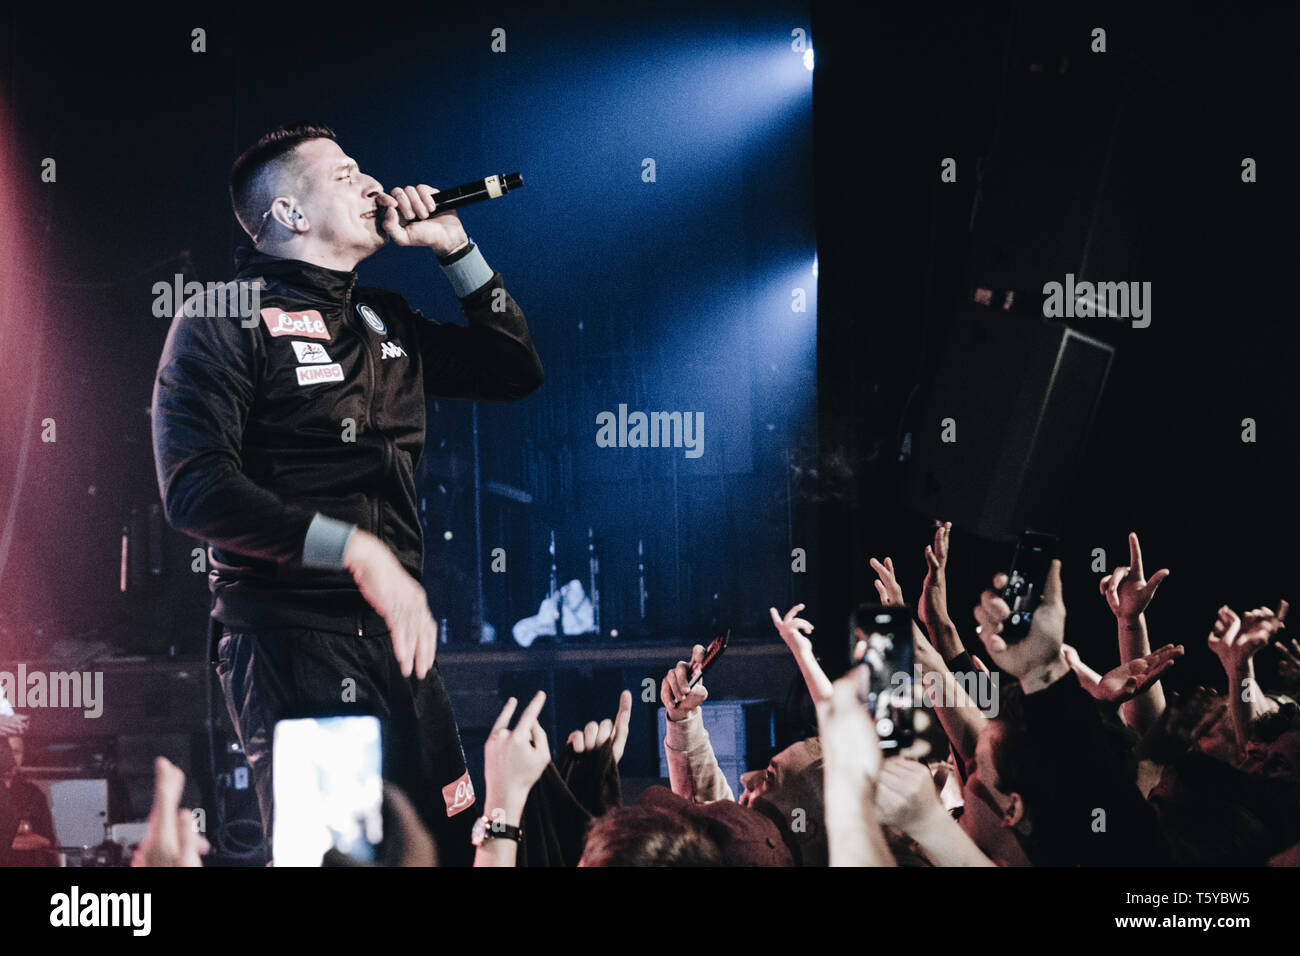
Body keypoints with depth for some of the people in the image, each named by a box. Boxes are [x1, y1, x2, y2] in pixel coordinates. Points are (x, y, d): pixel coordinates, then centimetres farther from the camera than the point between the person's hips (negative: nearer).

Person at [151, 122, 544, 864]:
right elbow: (197, 490, -15)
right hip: (293, 637, -7)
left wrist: (456, 249, 14)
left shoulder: (383, 320, 18)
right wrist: (356, 550, -22)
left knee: (452, 843, 5)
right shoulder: (227, 317, -4)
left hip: (395, 635, 7)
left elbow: (517, 372, 26)